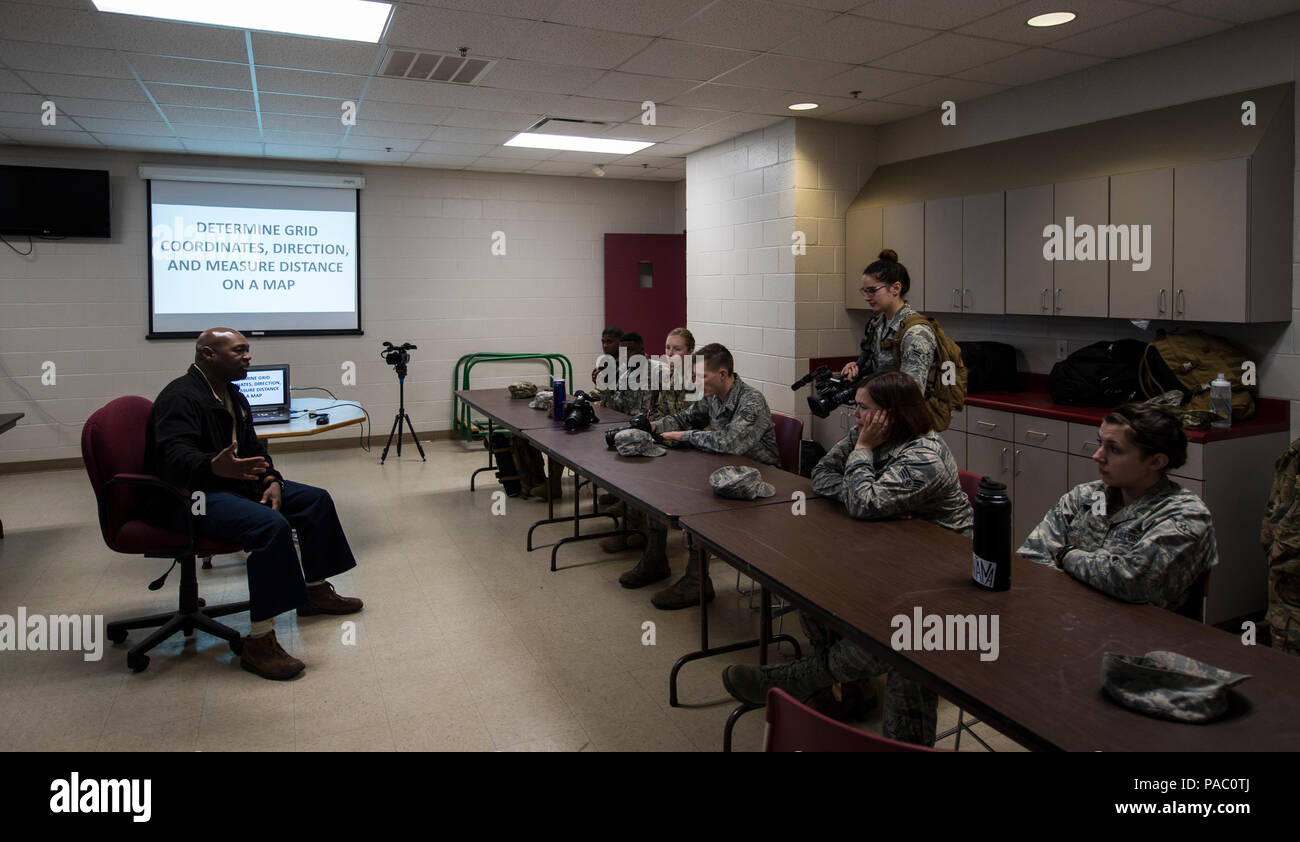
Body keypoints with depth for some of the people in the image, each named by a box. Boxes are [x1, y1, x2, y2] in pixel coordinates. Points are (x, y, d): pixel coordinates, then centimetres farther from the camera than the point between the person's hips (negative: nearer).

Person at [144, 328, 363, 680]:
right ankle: (258, 642, -31)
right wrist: (216, 467, -53)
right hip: (196, 496, -11)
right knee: (272, 526, -34)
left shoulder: (232, 395, 15)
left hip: (236, 482, 11)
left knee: (317, 500, 8)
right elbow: (176, 458, -32)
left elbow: (253, 447, 16)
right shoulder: (180, 397, -17)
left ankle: (314, 591, 21)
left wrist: (272, 481, -4)